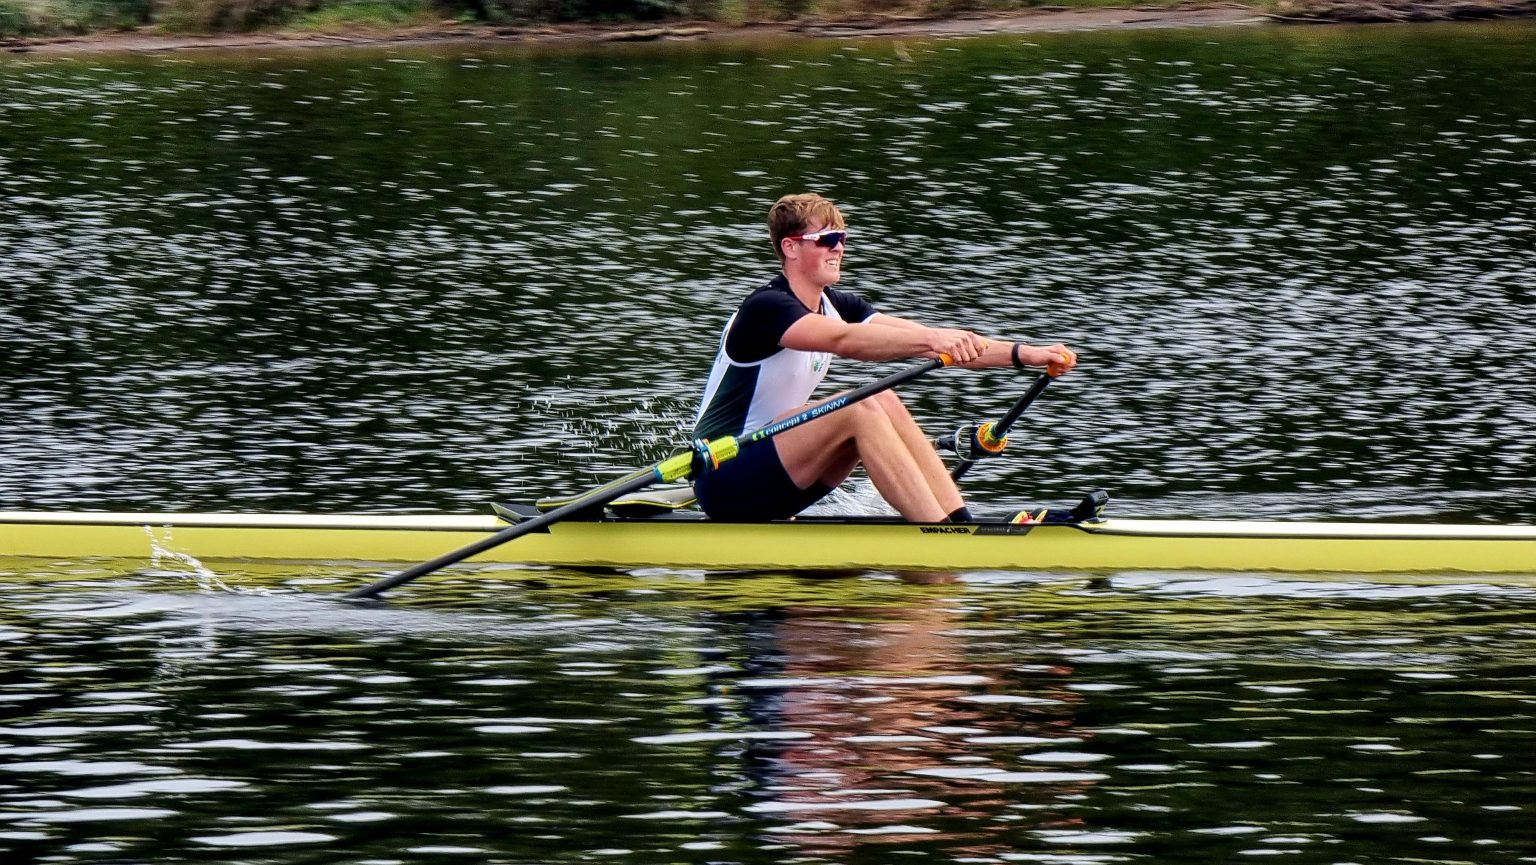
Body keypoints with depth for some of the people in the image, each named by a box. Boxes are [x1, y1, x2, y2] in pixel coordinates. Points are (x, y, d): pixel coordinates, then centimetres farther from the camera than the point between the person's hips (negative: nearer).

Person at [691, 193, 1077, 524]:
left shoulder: (836, 306, 7)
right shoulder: (766, 308, -17)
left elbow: (929, 342, -2)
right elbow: (845, 340, -37)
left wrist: (1022, 353, -14)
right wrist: (932, 339, -50)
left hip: (773, 483, 8)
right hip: (723, 481, -8)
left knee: (886, 405, -11)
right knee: (862, 407, -25)